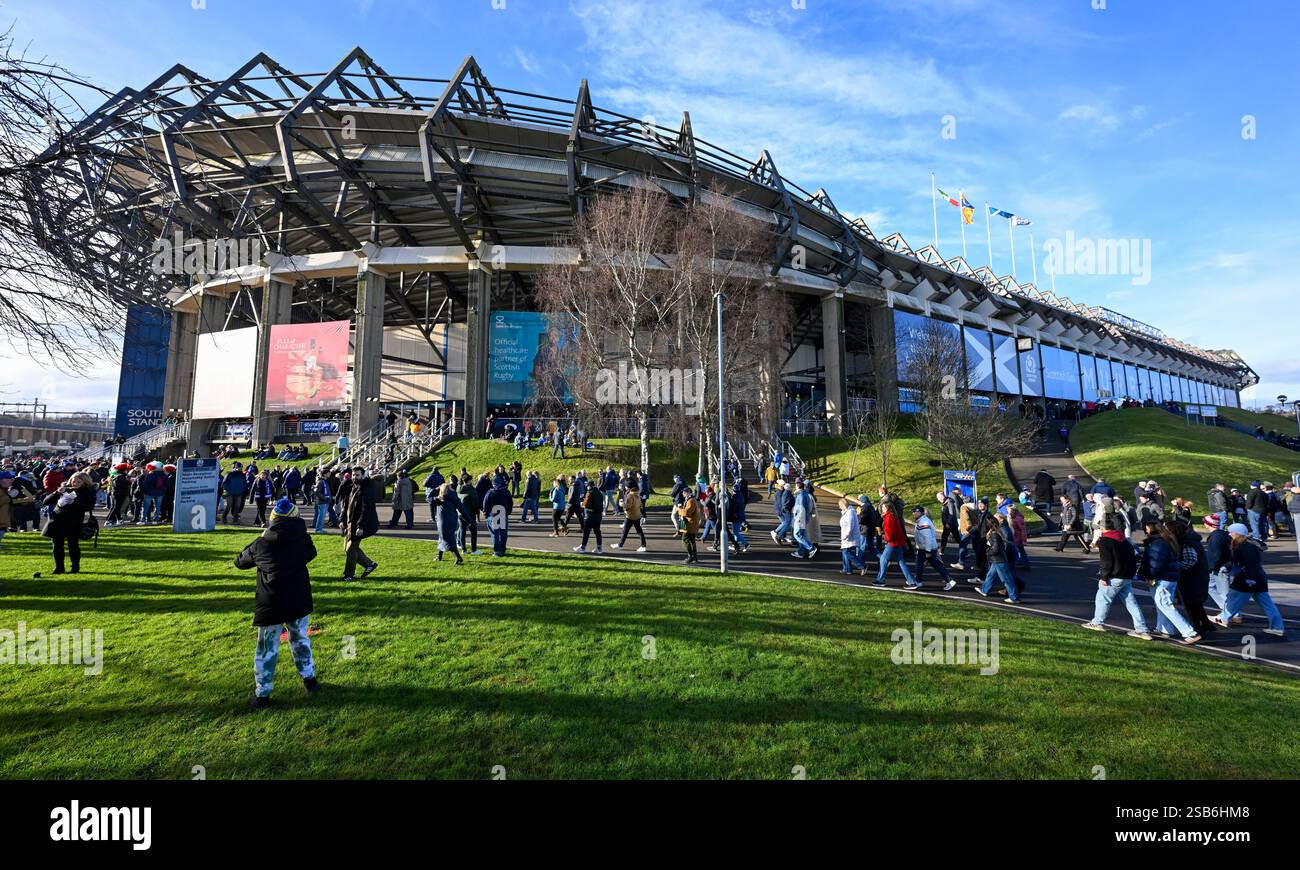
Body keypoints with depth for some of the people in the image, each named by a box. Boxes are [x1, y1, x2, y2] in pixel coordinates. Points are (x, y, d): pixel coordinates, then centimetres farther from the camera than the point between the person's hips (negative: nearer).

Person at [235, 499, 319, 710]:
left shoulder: (261, 544, -4)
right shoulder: (302, 538, -2)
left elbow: (240, 562, 15)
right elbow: (311, 553, 19)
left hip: (270, 604, -2)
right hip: (299, 601, 2)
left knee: (267, 648, 10)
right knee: (300, 639, 21)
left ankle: (262, 694, 16)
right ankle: (309, 680, 30)